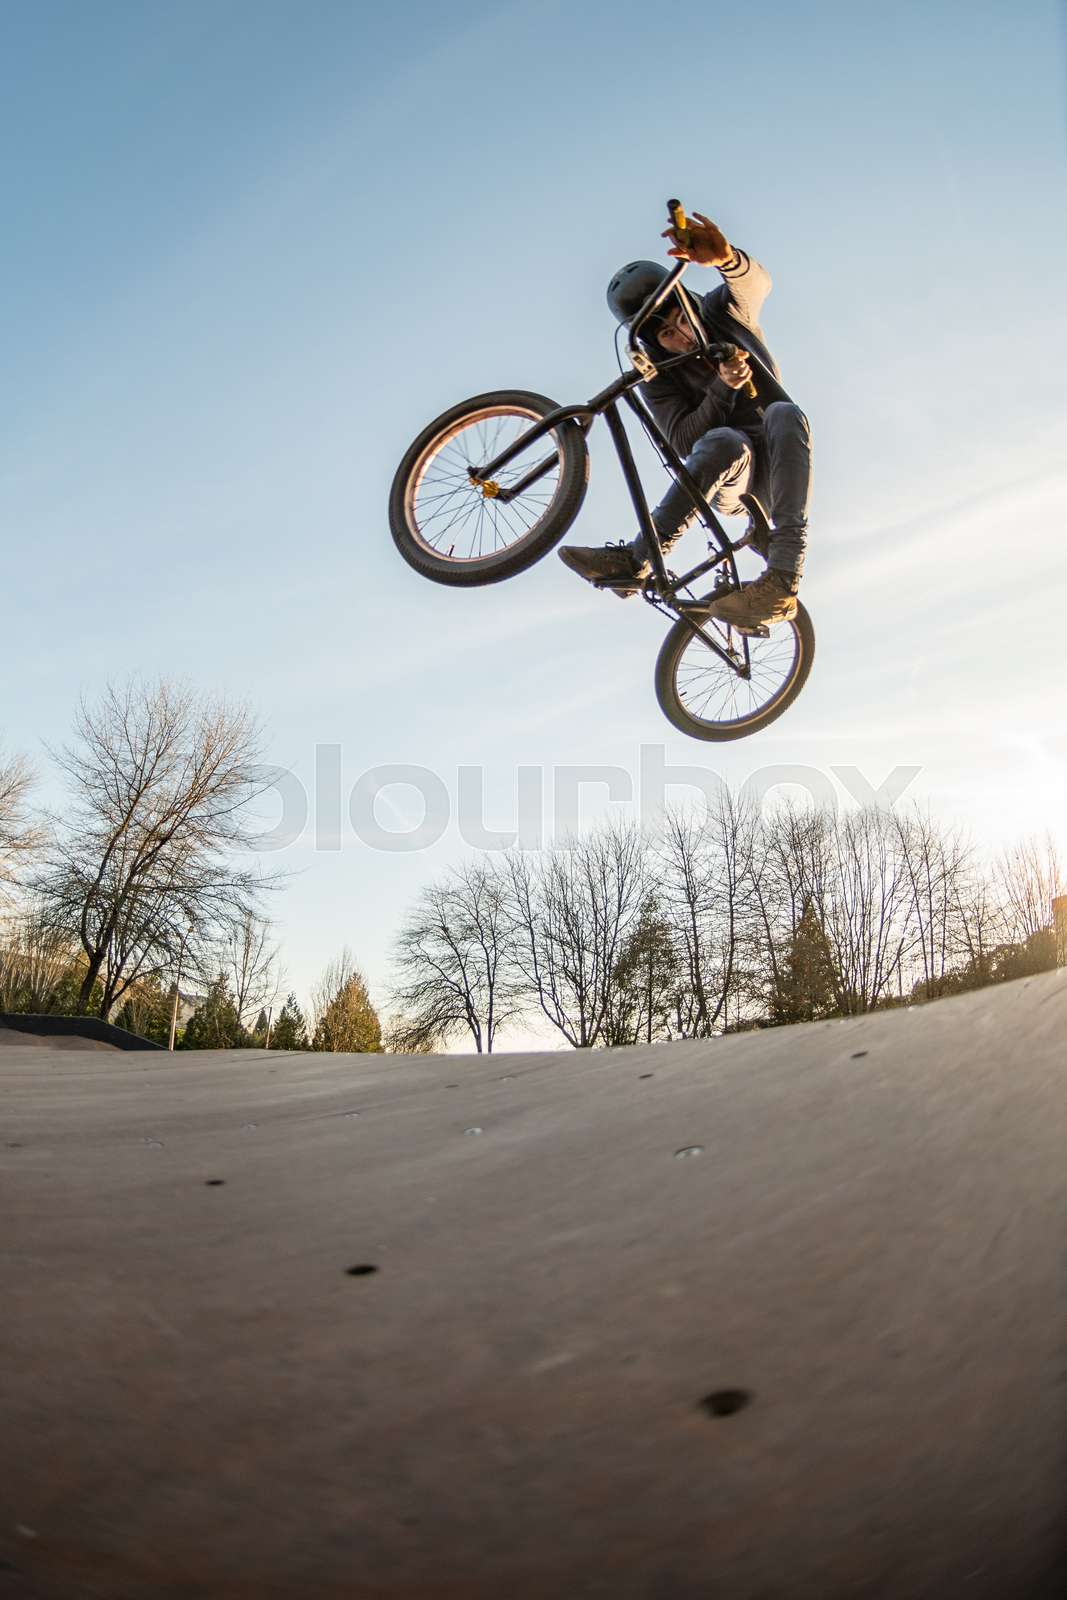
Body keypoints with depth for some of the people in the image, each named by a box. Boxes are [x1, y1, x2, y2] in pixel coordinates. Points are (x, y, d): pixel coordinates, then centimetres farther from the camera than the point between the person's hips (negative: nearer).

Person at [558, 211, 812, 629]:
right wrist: (723, 388, -30)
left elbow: (756, 283, -21)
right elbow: (685, 440, -14)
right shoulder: (659, 379, -1)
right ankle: (635, 562, -42)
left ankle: (782, 582, -47)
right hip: (729, 484, -1)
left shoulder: (721, 311, 3)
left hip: (779, 470, 1)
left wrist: (724, 256, -44)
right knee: (725, 443, -36)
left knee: (784, 414, -34)